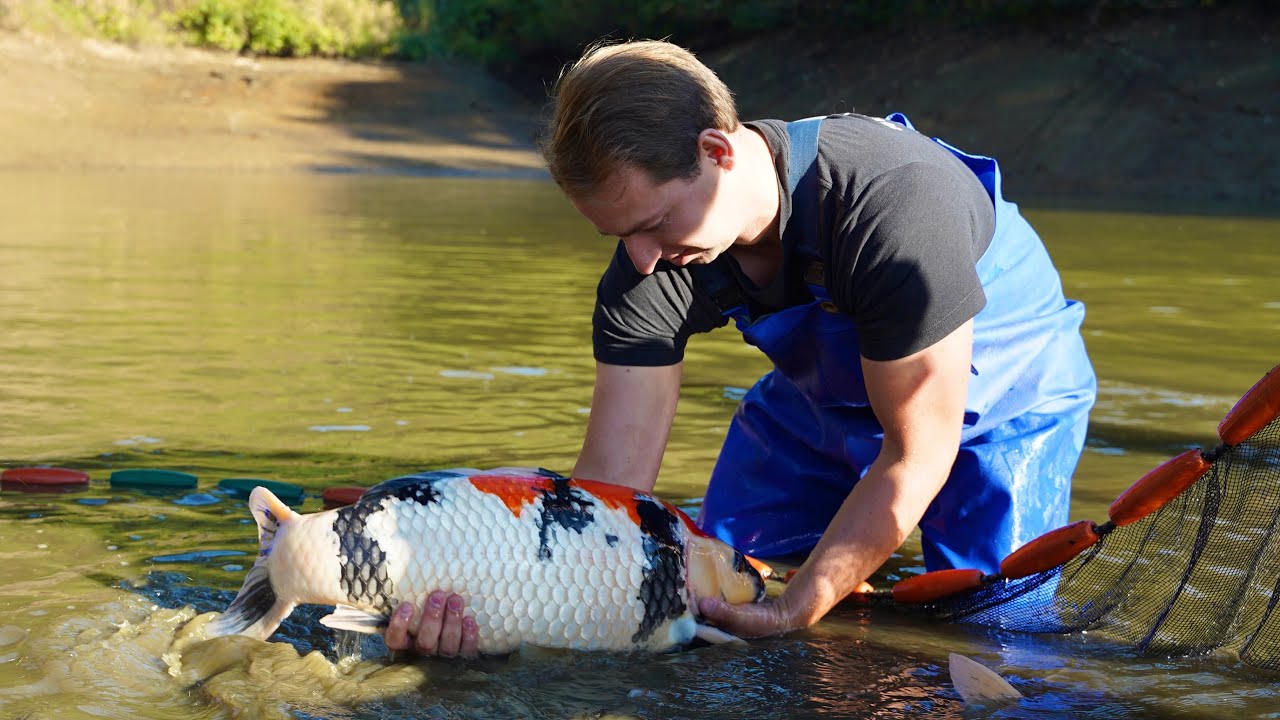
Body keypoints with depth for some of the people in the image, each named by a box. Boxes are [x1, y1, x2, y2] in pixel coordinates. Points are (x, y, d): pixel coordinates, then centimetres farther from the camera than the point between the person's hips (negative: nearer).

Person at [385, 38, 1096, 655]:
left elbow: (917, 455, -33)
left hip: (1000, 398, -4)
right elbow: (608, 483, -27)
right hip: (822, 399, 5)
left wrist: (795, 612, -37)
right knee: (707, 595, 1)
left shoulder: (895, 210, -42)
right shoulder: (651, 271, -26)